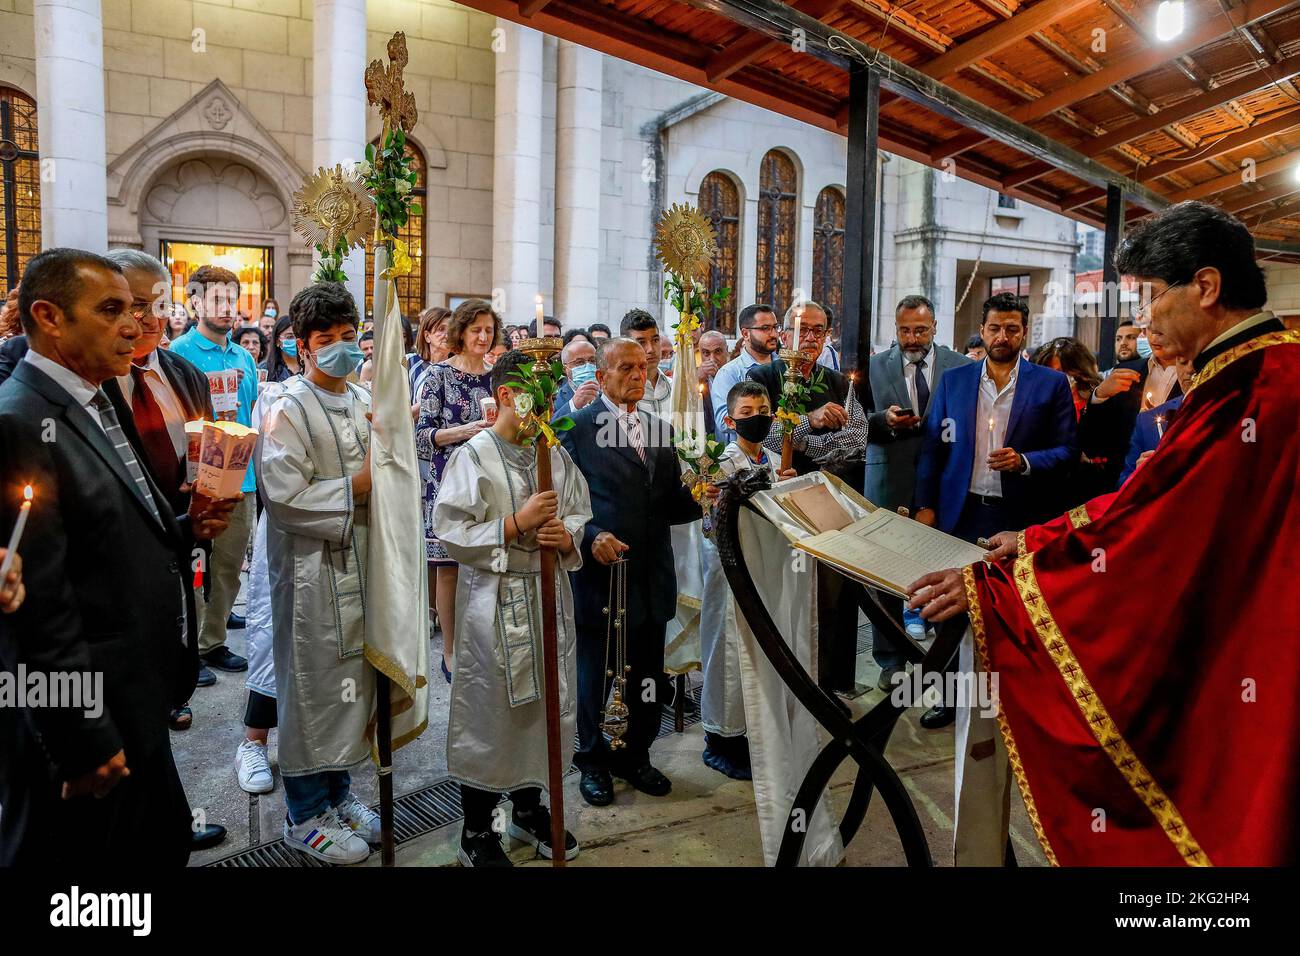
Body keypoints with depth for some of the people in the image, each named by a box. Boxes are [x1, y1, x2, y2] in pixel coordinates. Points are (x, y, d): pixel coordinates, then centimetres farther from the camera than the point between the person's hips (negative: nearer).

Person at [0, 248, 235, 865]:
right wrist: (86, 743, -18)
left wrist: (186, 529, 0)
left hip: (136, 709, 9)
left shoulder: (103, 406, 10)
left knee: (165, 844, 20)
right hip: (85, 724, -9)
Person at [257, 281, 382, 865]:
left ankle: (337, 793, 35)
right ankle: (305, 817, 21)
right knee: (313, 686, 3)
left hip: (361, 563, 7)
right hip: (312, 569, -7)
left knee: (354, 680, 16)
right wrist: (354, 488, -16)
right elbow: (284, 496, -20)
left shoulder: (365, 402, 10)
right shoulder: (288, 411, -13)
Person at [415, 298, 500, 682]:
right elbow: (421, 435, -7)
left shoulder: (494, 376, 12)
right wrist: (464, 430, -19)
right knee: (449, 567, 0)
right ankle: (450, 652, 13)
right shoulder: (438, 374, -2)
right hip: (448, 482, -4)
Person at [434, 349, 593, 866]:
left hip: (550, 596, 6)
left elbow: (581, 514, 12)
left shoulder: (555, 455, 6)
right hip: (495, 602, -5)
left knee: (545, 704, 15)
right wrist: (518, 523, -20)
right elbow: (453, 534, -14)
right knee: (488, 712, 4)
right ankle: (476, 831, 23)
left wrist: (566, 536, -10)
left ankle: (529, 807, 38)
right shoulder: (473, 456, -9)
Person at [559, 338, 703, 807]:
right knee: (597, 677, 12)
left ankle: (635, 756, 37)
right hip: (601, 571, -5)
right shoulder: (578, 427, -7)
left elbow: (671, 504, 12)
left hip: (651, 576, 5)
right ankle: (594, 762, 32)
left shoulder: (661, 429, 11)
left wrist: (700, 499, -8)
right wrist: (592, 536, -24)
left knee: (648, 677, 16)